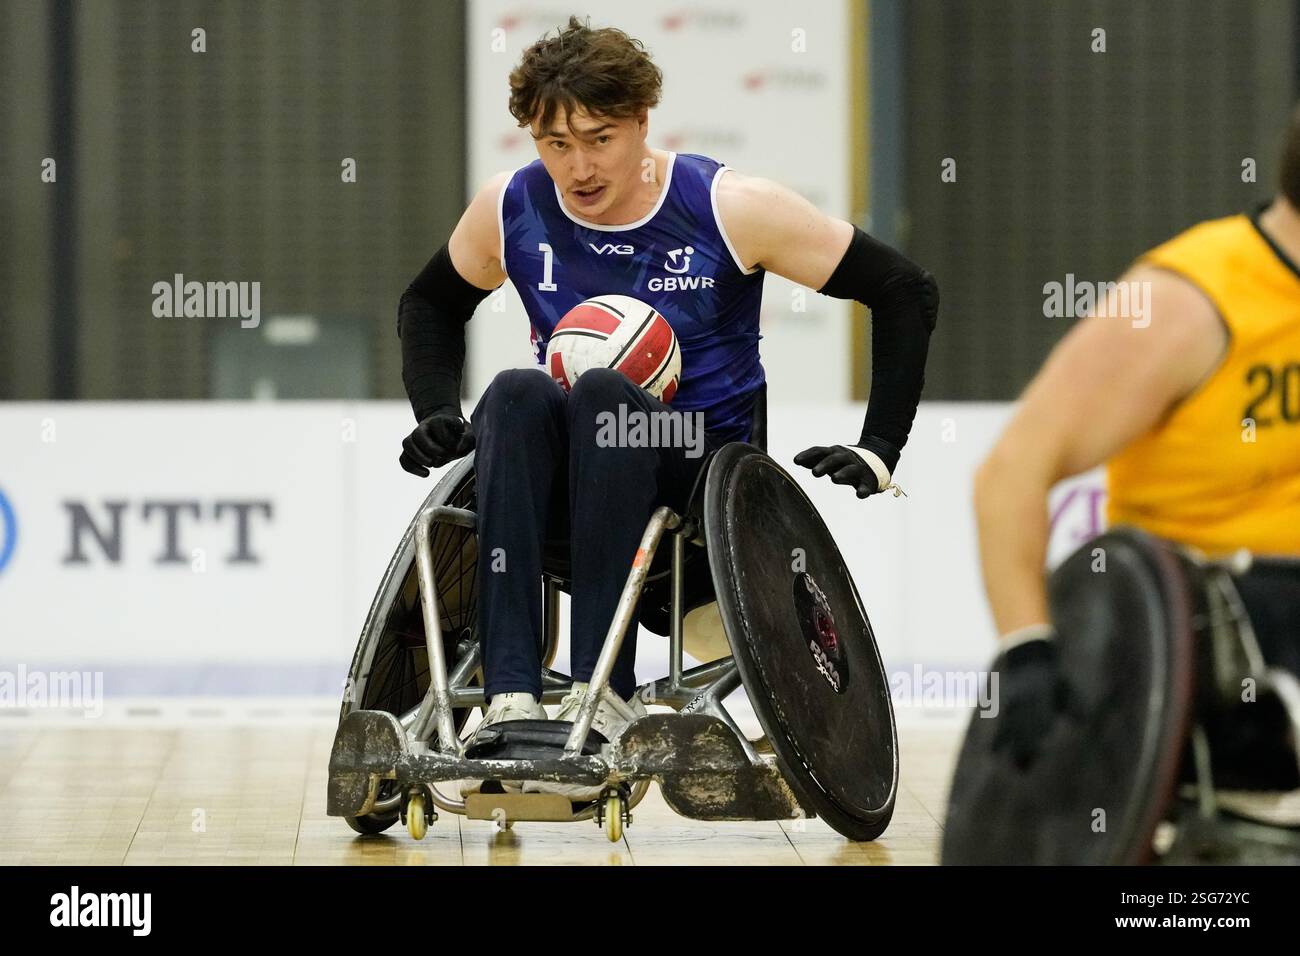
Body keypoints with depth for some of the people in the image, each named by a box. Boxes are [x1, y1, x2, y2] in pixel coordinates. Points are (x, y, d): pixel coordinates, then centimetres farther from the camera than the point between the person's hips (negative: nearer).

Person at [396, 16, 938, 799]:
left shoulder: (729, 209, -9)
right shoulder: (510, 210, 1)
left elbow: (907, 294, -3)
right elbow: (431, 305, 22)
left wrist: (880, 451, -6)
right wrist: (439, 414, 5)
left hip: (706, 468, -3)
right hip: (564, 487, 3)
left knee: (602, 393, -34)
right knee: (517, 393, -31)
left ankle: (606, 693, -41)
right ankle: (512, 697, -44)